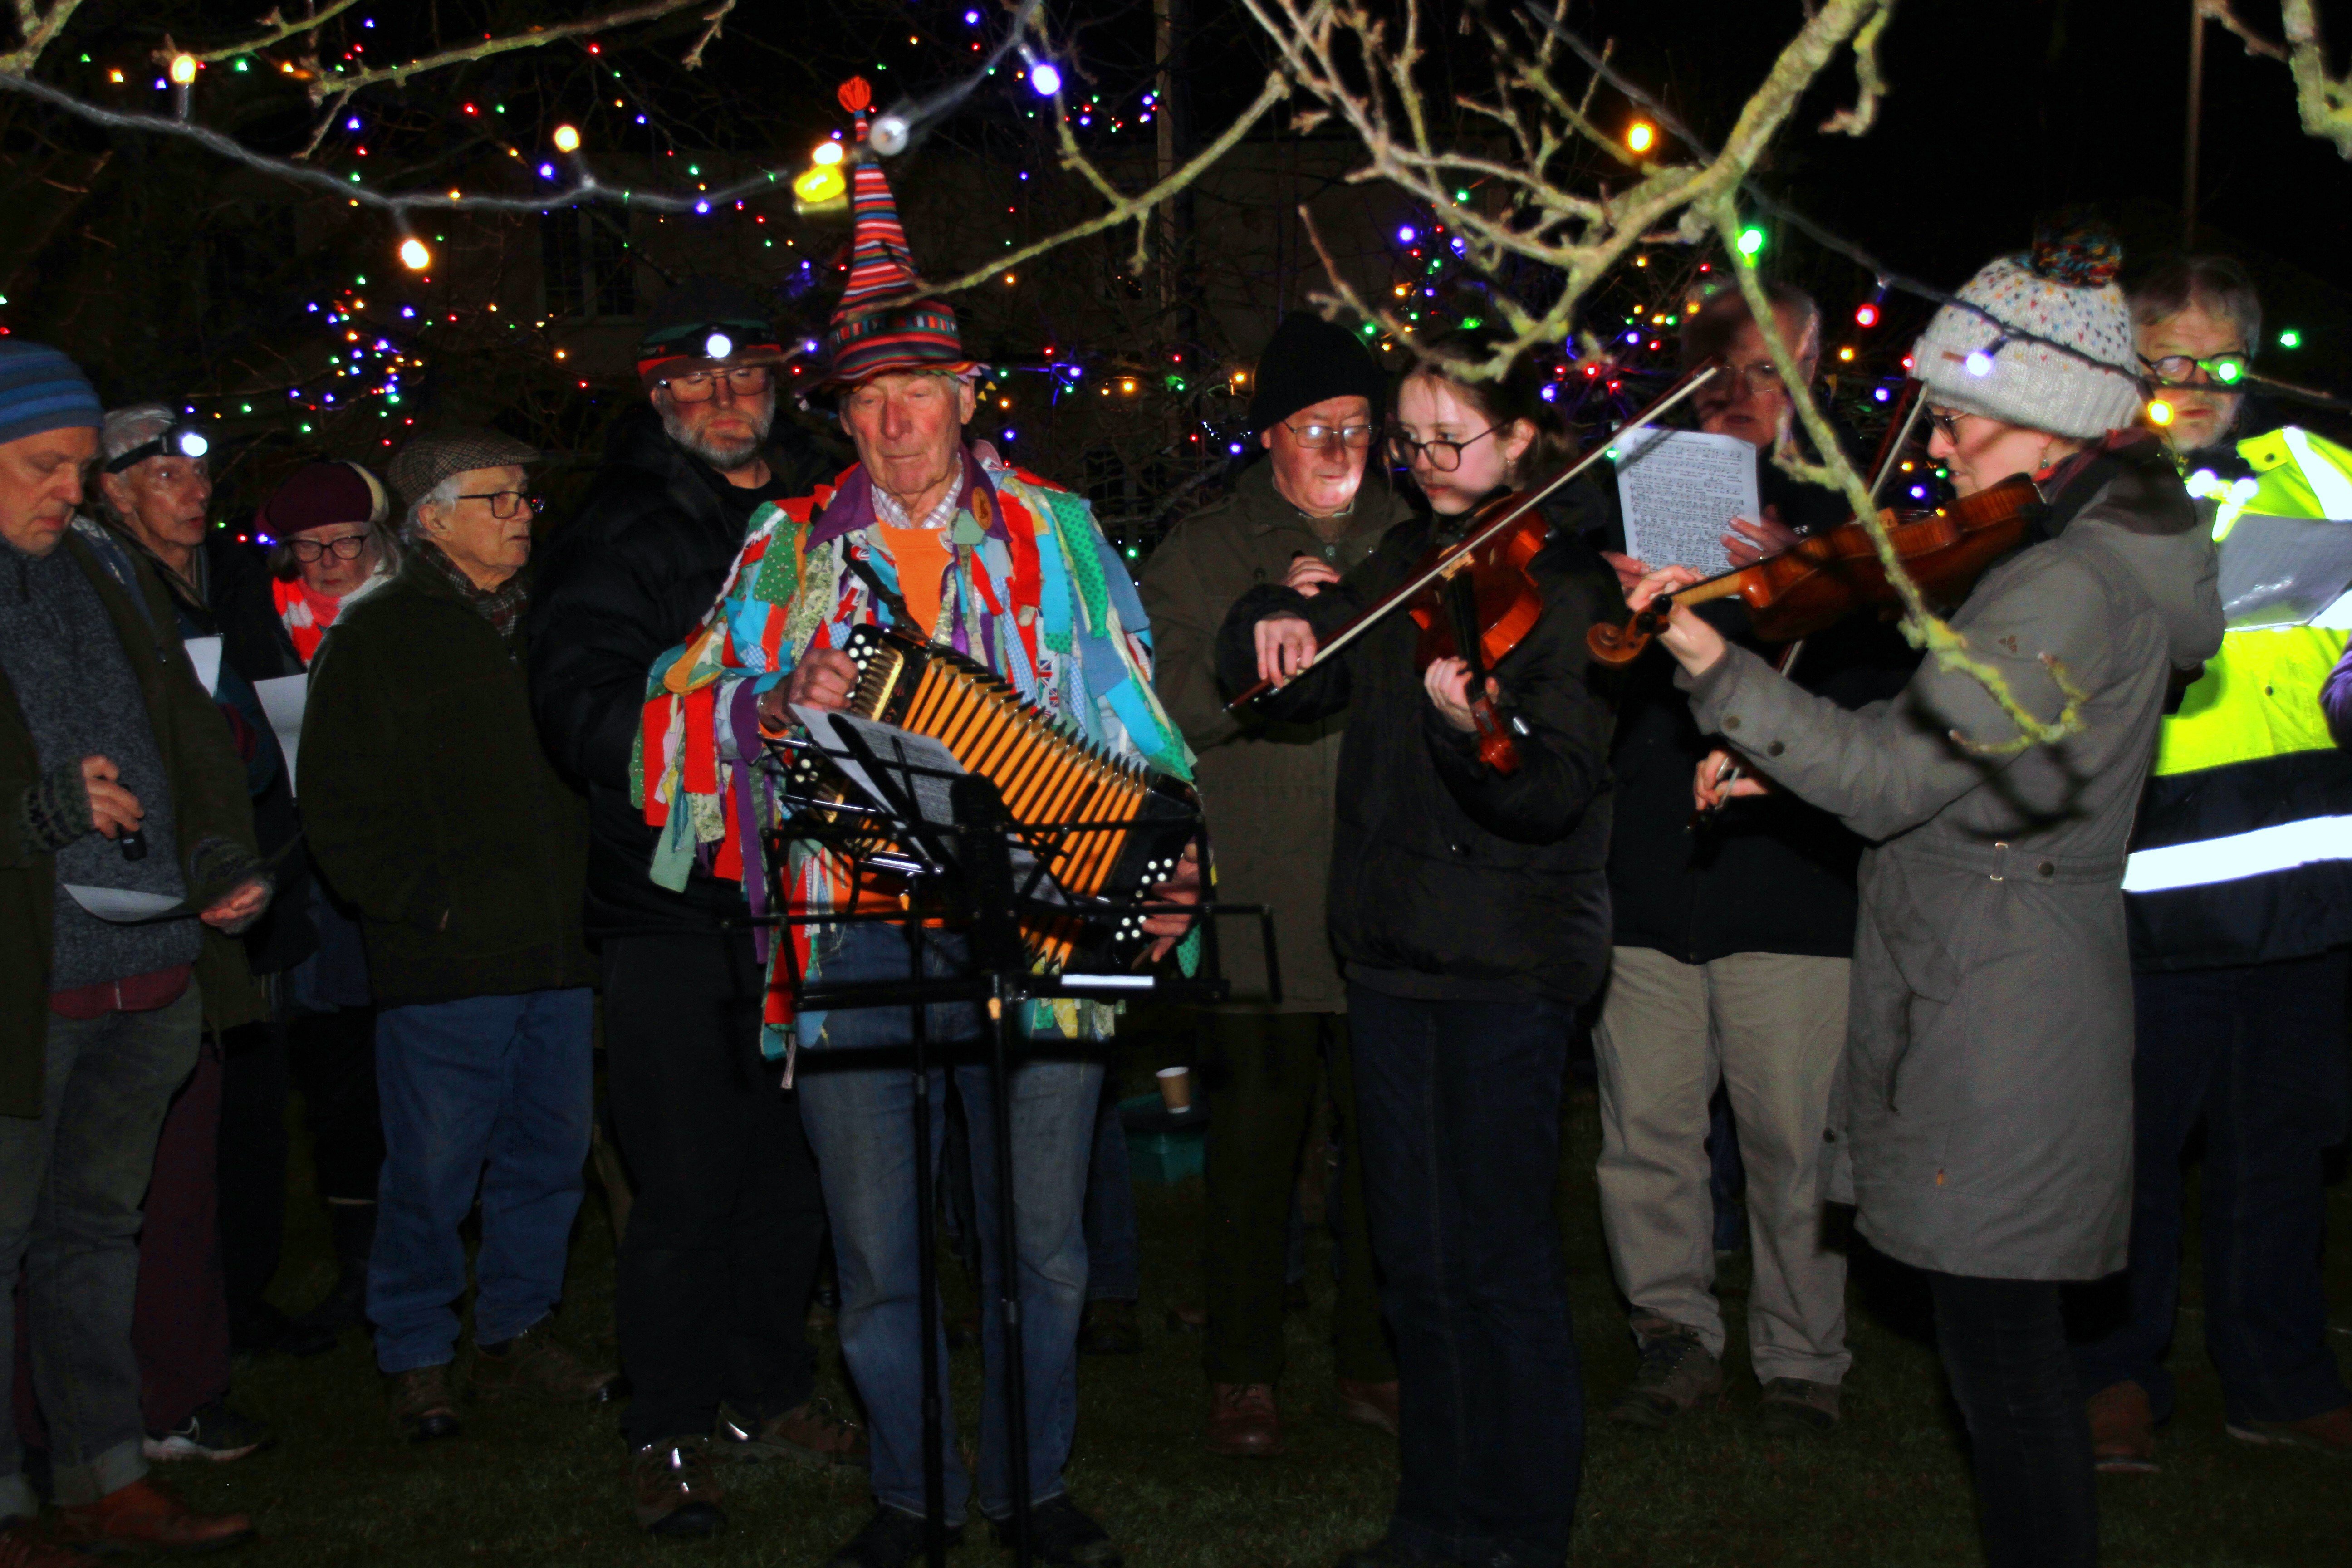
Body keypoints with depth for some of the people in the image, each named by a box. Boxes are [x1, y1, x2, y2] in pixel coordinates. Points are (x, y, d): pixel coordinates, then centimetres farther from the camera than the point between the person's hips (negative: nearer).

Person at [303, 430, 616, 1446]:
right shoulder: (377, 639, 0)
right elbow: (341, 803, -4)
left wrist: (593, 887, 10)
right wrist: (420, 902, -12)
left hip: (560, 948, 5)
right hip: (447, 960, -5)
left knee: (548, 1153, 10)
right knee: (433, 1169, -3)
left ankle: (518, 1335, 24)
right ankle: (416, 1361, 11)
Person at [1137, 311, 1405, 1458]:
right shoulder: (1203, 555, 6)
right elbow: (1161, 707, -7)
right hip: (1258, 913, -2)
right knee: (1253, 1147, 3)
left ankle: (1374, 1362, 22)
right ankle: (1241, 1376, 16)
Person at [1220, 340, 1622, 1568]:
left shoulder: (1566, 581, -7)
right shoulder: (1400, 565, 12)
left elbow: (1562, 789, -19)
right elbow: (1261, 684, 12)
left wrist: (1483, 726, -39)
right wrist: (1276, 625, -9)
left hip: (1511, 959, -6)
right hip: (1392, 949, 6)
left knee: (1498, 1257, -3)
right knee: (1414, 1255, 13)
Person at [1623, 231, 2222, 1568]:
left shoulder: (2069, 592, -20)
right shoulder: (2096, 559, 12)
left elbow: (1892, 781, -23)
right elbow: (1935, 748, 19)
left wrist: (1720, 670, -24)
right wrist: (1779, 761, 8)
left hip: (2004, 1006, -10)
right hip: (2009, 992, 10)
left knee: (2002, 1346, -3)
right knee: (2006, 1344, 16)